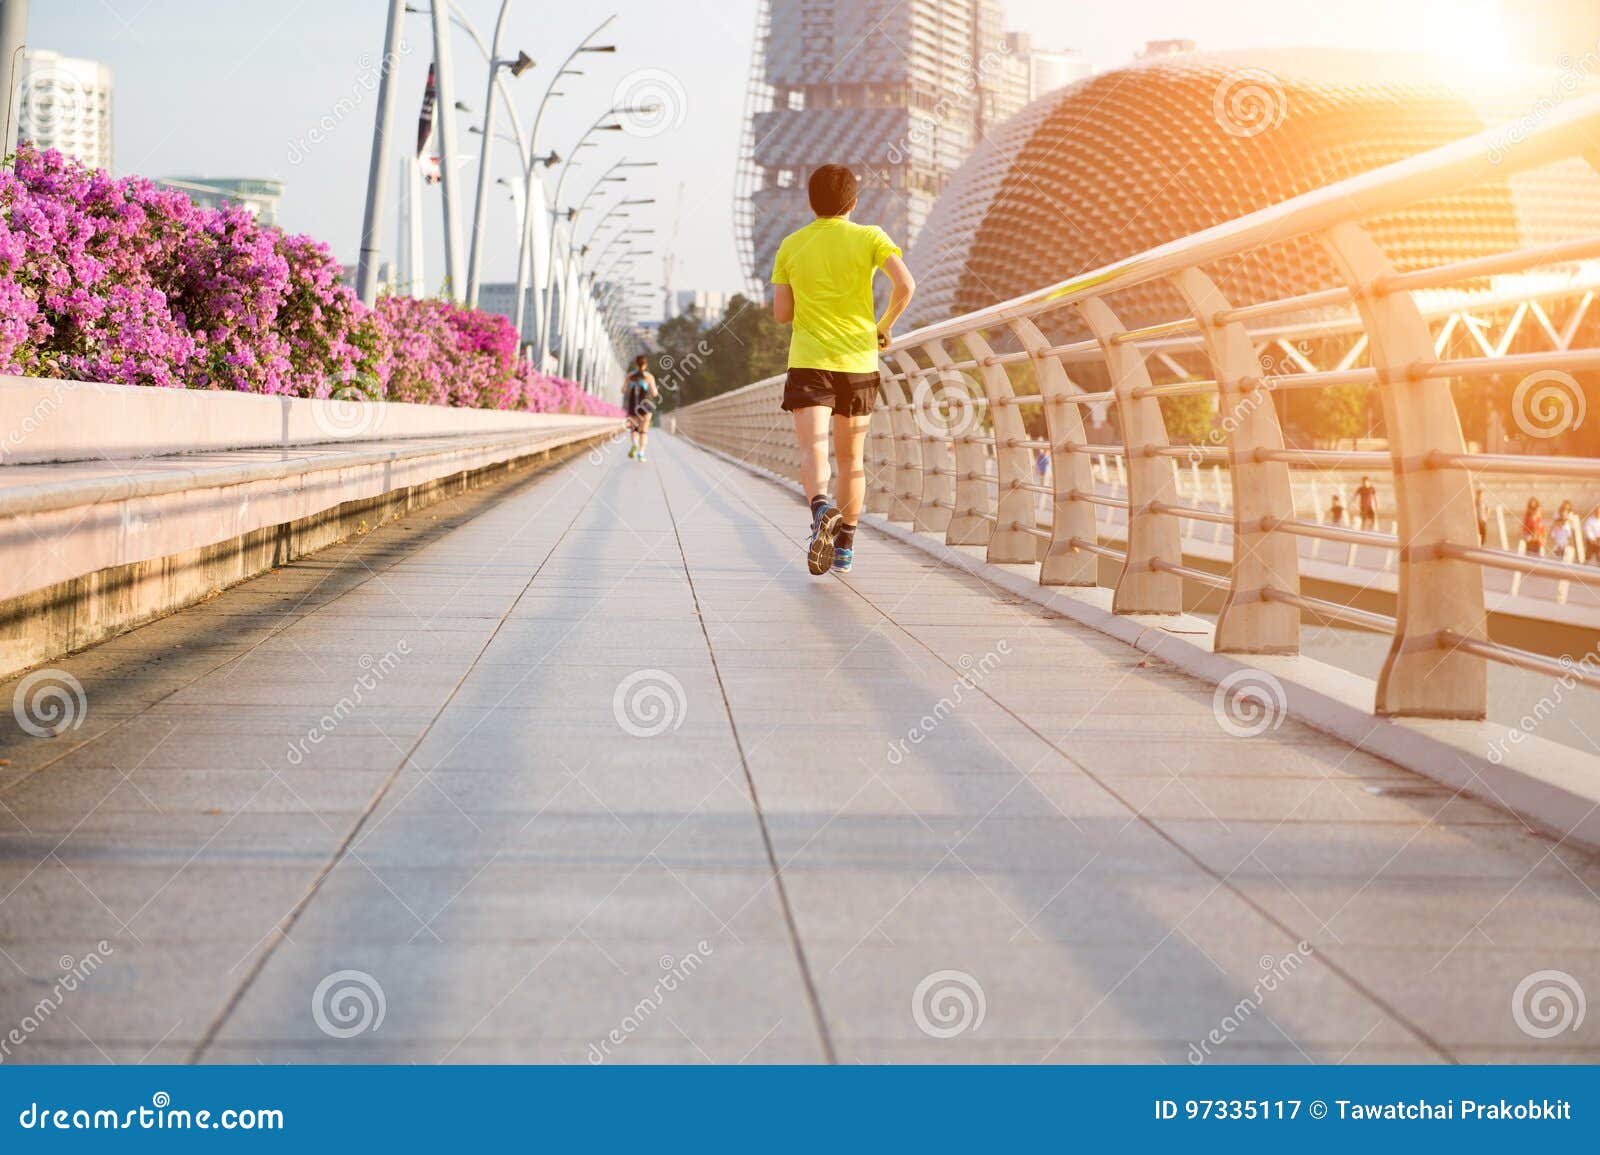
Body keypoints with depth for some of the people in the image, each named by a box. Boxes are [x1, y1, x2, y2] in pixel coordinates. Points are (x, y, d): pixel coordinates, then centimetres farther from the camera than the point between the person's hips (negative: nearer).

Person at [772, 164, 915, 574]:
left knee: (812, 452, -13)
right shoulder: (869, 237, 0)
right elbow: (905, 284, -13)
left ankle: (822, 510, -43)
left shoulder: (791, 246, 5)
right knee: (852, 460, 14)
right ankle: (844, 548, 20)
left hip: (808, 361, -1)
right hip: (858, 361, 1)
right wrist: (885, 326, 3)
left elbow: (781, 313, 5)